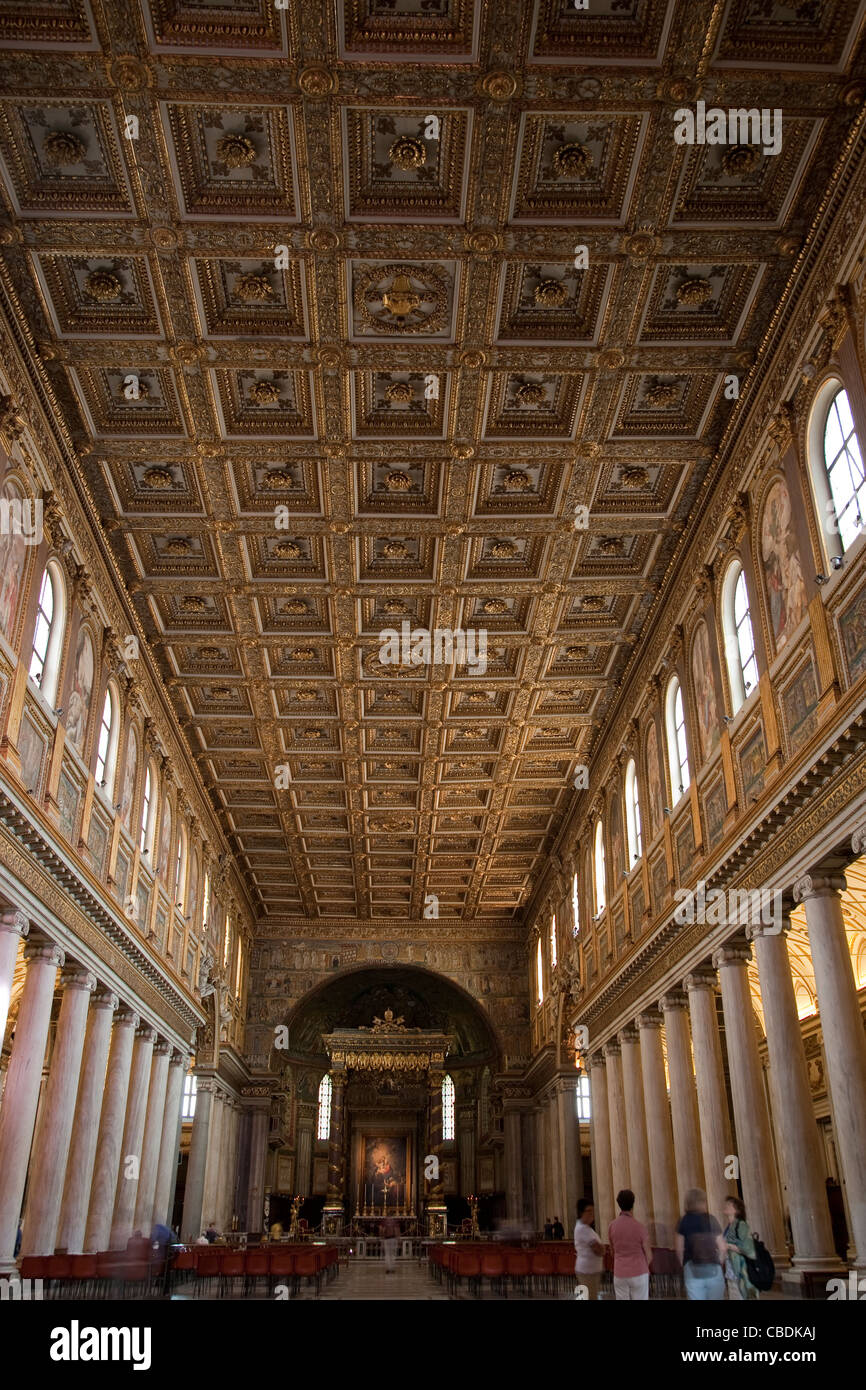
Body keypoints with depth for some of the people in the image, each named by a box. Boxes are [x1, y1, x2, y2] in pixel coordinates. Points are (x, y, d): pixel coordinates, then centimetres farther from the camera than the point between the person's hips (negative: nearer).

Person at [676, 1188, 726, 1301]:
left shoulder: (684, 1220, 1)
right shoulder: (711, 1219, 2)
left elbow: (679, 1249, -1)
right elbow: (723, 1248, 2)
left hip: (692, 1268, -1)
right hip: (713, 1269, 1)